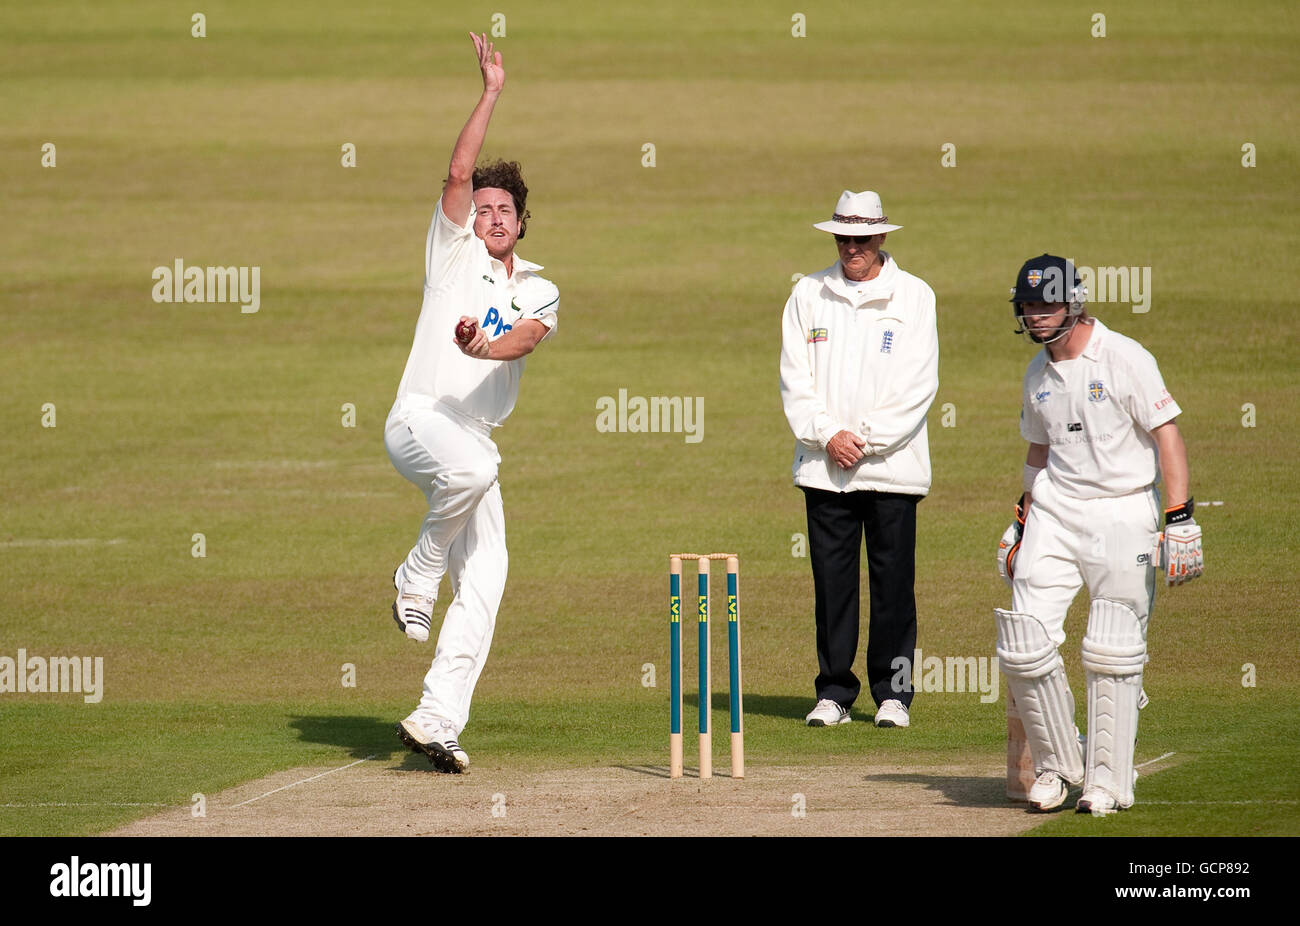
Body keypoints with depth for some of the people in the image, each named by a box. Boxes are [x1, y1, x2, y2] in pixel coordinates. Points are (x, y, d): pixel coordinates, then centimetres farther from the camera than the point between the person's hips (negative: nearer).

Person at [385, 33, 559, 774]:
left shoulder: (540, 291, 15)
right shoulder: (455, 252, 8)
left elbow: (529, 339, -8)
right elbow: (459, 174, -6)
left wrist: (487, 347, -30)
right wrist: (492, 93, -7)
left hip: (474, 437, 5)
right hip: (419, 420, -5)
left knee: (484, 586, -4)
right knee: (472, 465, -39)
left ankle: (437, 721, -5)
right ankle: (418, 578, -17)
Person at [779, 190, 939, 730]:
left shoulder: (913, 297, 3)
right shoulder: (809, 295, 10)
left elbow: (917, 386, -3)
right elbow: (795, 378, 6)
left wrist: (865, 440, -10)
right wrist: (828, 435, -8)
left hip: (892, 467, -2)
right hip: (824, 464, 2)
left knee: (892, 583, -1)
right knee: (831, 581, 2)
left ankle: (892, 694, 8)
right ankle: (834, 694, 8)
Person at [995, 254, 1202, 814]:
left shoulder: (1125, 359, -9)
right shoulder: (1037, 375, 12)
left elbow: (1167, 433, -10)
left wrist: (1179, 517, -17)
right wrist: (1024, 522, 21)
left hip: (1123, 511, -5)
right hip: (1055, 511, 5)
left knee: (1112, 654, -4)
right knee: (1024, 644, -5)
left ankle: (1107, 778, 6)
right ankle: (1056, 764, 10)